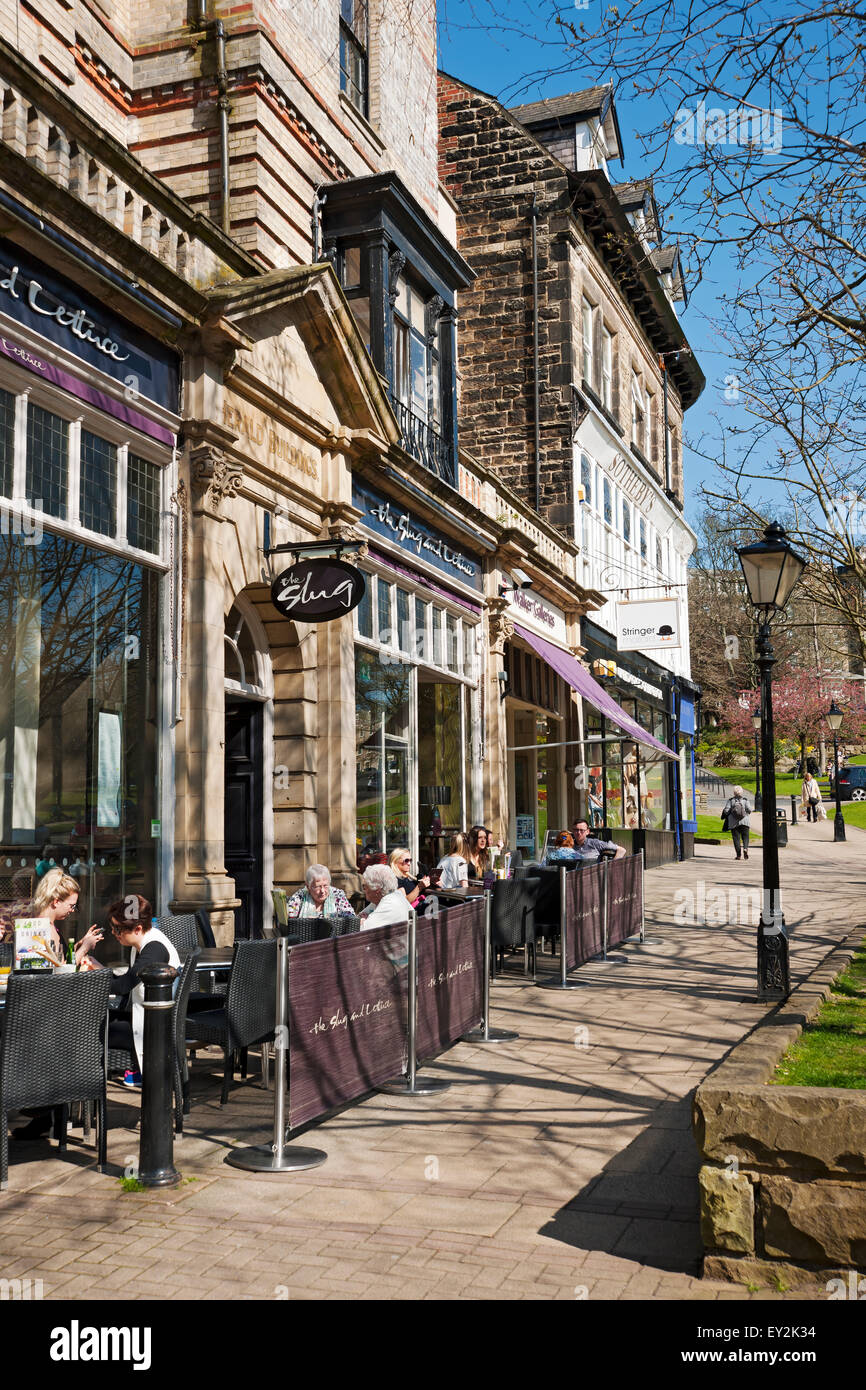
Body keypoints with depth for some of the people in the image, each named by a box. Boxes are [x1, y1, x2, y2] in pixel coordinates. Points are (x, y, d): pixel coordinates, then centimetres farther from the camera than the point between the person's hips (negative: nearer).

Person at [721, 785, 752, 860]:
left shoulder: (730, 800, -1)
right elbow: (749, 809, -6)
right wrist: (747, 812, 15)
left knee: (736, 837, 3)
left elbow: (726, 810, -8)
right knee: (745, 836, 6)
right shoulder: (745, 799, 0)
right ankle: (745, 848, -20)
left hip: (733, 822, 0)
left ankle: (738, 854, -2)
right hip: (744, 821, 0)